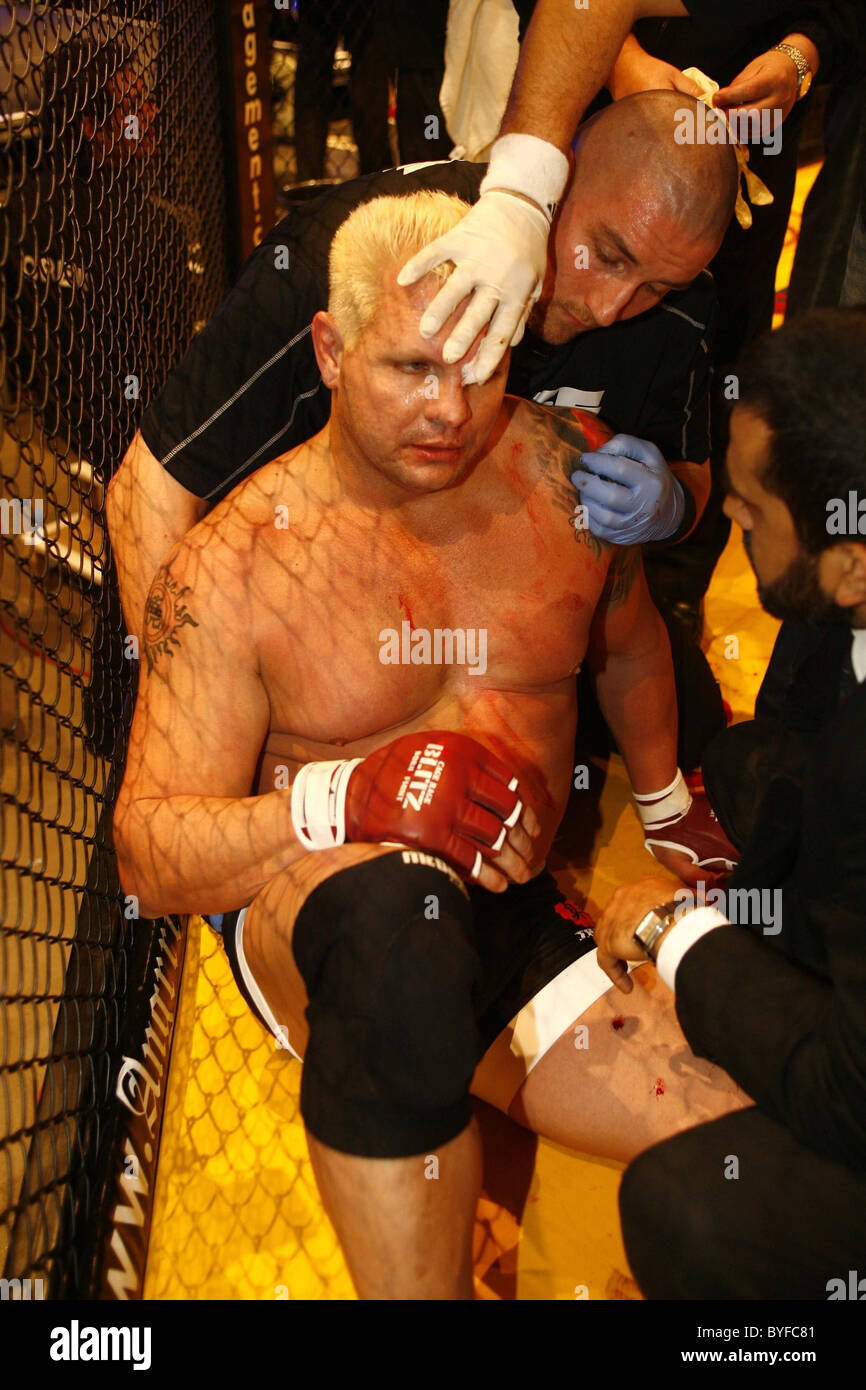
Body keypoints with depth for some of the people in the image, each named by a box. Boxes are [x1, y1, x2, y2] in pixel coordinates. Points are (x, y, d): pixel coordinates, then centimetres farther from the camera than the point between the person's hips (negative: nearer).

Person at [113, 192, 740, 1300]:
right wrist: (354, 797, -31)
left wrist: (671, 813, 34)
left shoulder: (561, 469, 0)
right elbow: (147, 858, -14)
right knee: (396, 907, -41)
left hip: (520, 921, 4)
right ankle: (415, 1285, -21)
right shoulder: (233, 567, -10)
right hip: (307, 914, -3)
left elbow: (628, 641, 22)